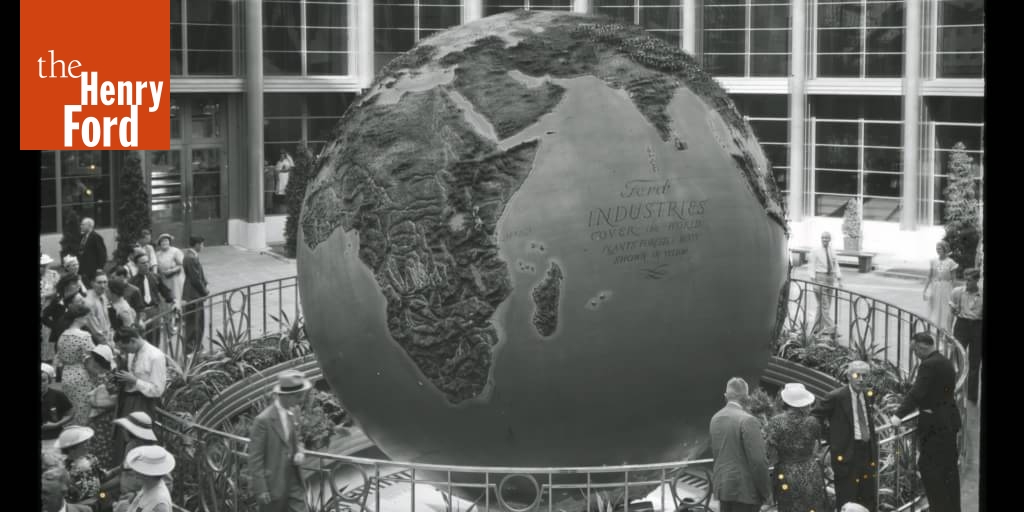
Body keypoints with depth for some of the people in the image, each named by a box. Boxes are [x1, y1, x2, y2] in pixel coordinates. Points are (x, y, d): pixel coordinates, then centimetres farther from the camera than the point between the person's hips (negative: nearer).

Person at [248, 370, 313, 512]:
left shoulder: (290, 414, 6)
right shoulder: (263, 420, -18)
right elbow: (255, 458, -16)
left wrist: (299, 453, -2)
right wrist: (261, 489, -17)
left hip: (293, 482, 7)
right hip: (273, 484, -7)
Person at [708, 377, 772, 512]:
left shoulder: (715, 419, 7)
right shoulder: (747, 421, -17)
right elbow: (758, 460, -18)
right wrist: (766, 491, -8)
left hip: (722, 485, 7)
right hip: (744, 488, -7)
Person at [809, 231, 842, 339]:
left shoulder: (832, 251, 8)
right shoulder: (815, 251, -4)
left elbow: (836, 265, 12)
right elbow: (811, 266, -6)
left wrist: (839, 279, 5)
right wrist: (814, 281, -14)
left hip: (831, 278, 5)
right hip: (820, 277, -5)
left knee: (824, 305, 10)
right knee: (824, 305, -7)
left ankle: (818, 329, 19)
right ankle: (831, 329, -10)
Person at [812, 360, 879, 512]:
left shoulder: (869, 395, 8)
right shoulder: (836, 397, -12)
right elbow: (814, 416, -5)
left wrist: (873, 436, 14)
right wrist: (830, 436, -4)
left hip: (867, 449, 6)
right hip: (846, 452, -6)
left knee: (869, 498, 13)